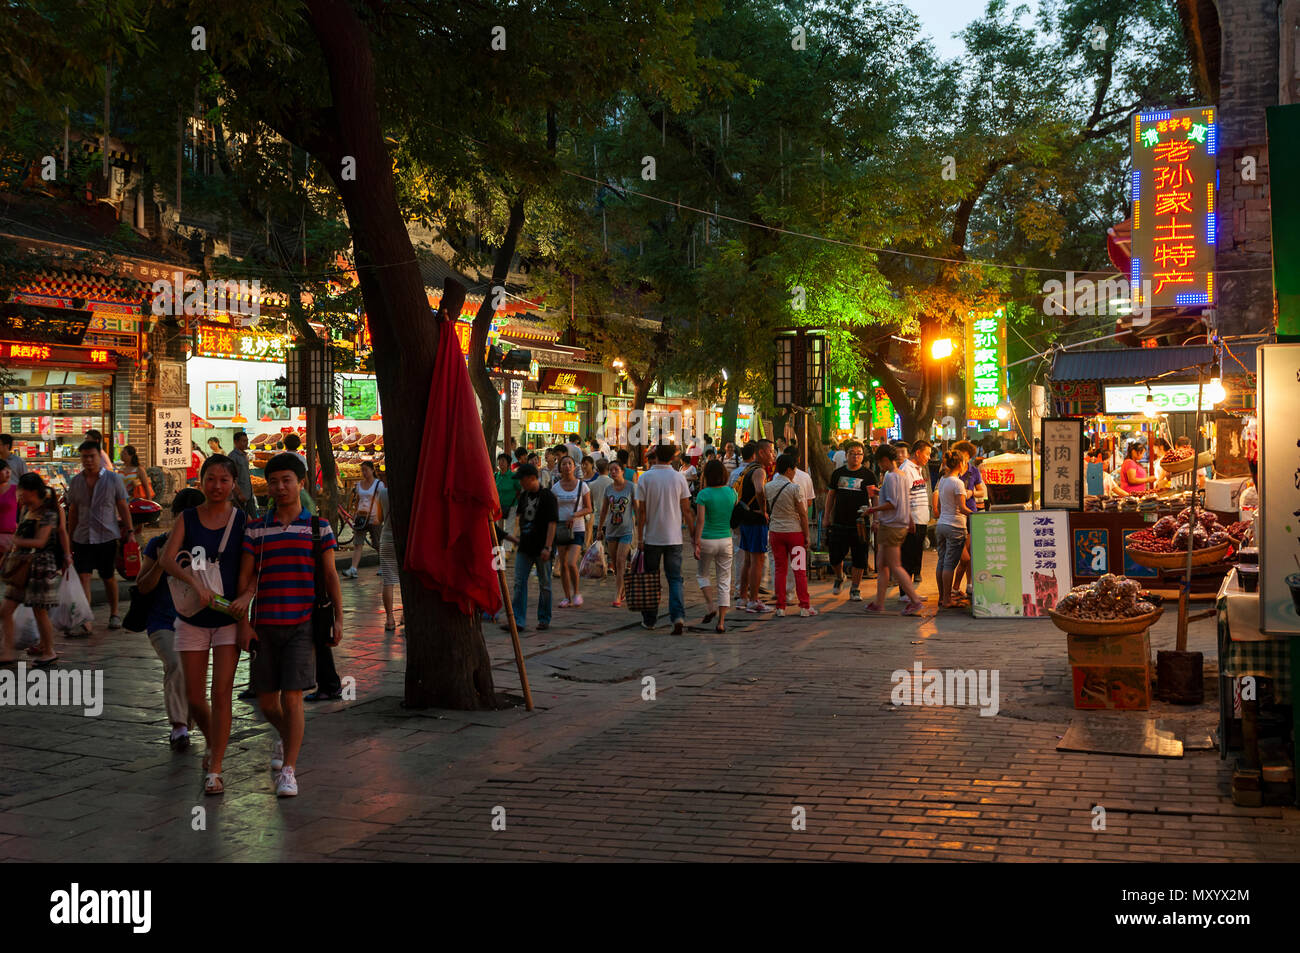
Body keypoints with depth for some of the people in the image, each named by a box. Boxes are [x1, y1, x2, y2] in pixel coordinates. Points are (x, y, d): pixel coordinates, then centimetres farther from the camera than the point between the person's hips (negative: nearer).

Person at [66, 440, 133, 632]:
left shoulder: (113, 479, -1)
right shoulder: (75, 482, 7)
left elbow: (123, 507, 2)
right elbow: (73, 511, 13)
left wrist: (129, 531, -5)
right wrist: (70, 538, 13)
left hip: (107, 537, -2)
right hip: (82, 538, 2)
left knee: (109, 577, 10)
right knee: (83, 577, -9)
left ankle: (114, 614, 31)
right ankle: (85, 624, -13)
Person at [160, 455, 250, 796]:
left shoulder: (243, 521, -2)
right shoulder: (188, 518, 1)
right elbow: (167, 558, -11)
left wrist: (247, 596, -22)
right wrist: (194, 581, -28)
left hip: (229, 617, -2)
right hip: (192, 617, 2)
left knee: (221, 693, -6)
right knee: (194, 695, 7)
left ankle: (214, 771, 2)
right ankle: (212, 744, 36)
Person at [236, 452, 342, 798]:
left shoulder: (318, 528, 3)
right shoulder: (256, 530, 6)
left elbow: (330, 575, 2)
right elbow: (244, 579, 6)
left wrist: (338, 619, -5)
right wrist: (242, 622, -2)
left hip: (303, 624, -2)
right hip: (264, 624, 3)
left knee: (292, 698, -10)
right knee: (266, 701, 9)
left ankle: (288, 770, -2)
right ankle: (287, 738, 41)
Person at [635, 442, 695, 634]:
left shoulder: (645, 478, -5)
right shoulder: (679, 478, -1)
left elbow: (642, 511, -6)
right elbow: (687, 511, -1)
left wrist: (640, 537, 0)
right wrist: (694, 535, 6)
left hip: (652, 537, -1)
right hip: (674, 537, 1)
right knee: (675, 579, 3)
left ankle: (649, 620, 18)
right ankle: (678, 616, -15)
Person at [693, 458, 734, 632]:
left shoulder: (703, 494, -12)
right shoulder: (731, 492, -1)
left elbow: (700, 520, -16)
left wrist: (696, 544, -14)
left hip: (707, 540, -3)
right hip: (726, 540, 3)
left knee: (704, 575, 20)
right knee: (724, 581, 7)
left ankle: (711, 607, 1)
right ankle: (721, 621, 2)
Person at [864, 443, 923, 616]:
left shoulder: (891, 477, -15)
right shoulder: (903, 476, 14)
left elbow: (892, 503, -21)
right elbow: (907, 503, 19)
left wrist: (874, 509, -9)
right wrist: (910, 523, 25)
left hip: (891, 526, -10)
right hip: (901, 525, 10)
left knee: (895, 566, -7)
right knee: (881, 565, 12)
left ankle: (915, 600, -8)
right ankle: (879, 603, 14)